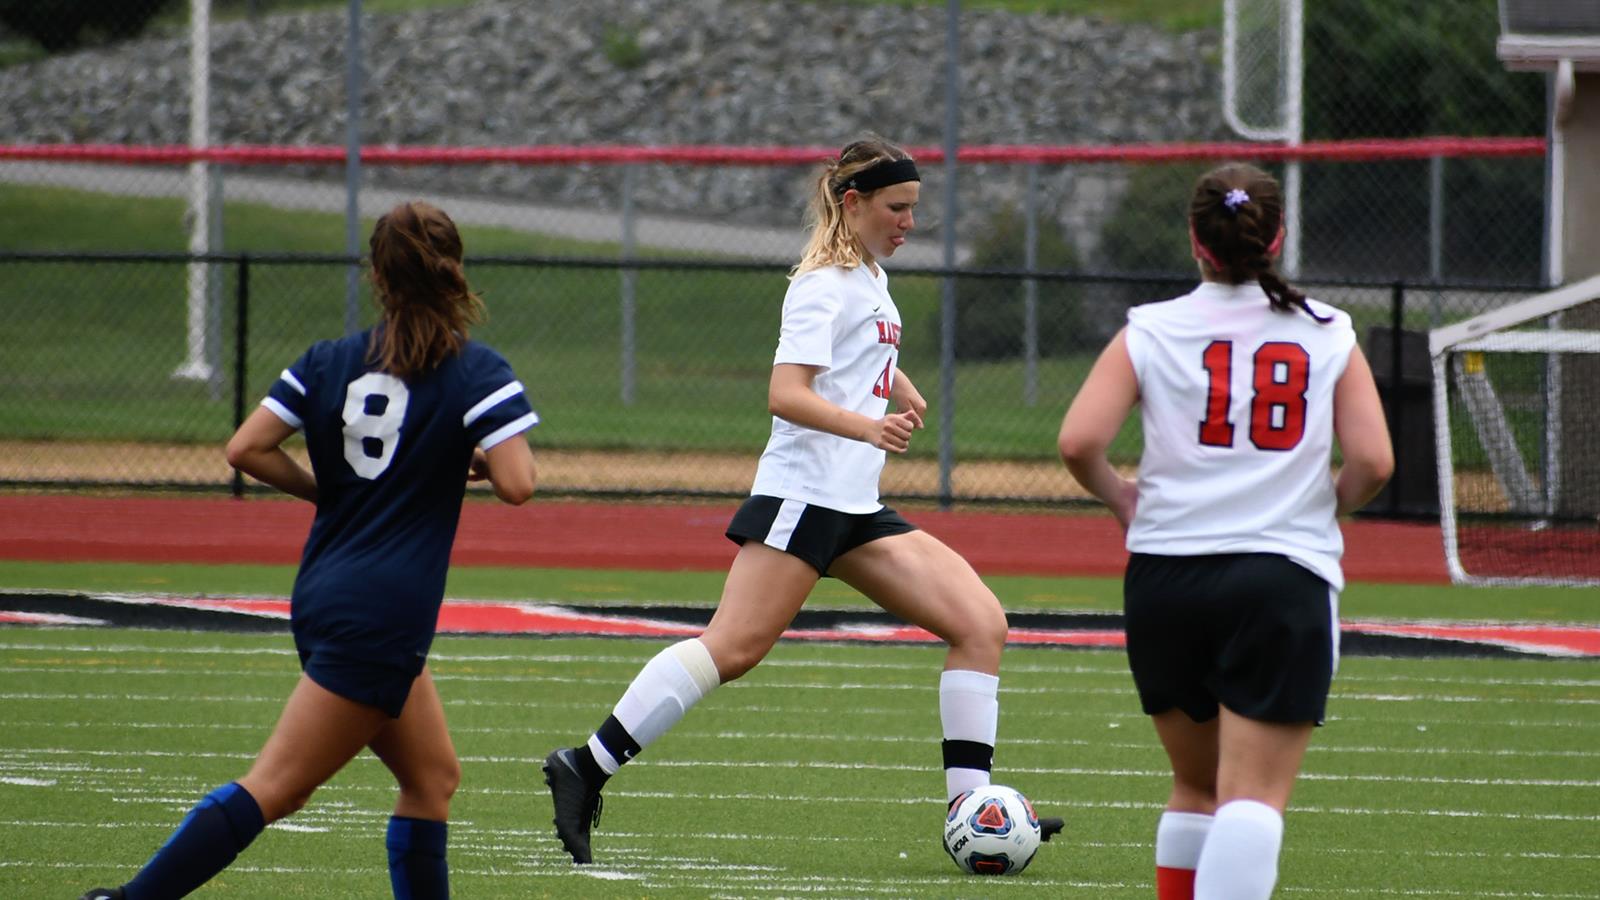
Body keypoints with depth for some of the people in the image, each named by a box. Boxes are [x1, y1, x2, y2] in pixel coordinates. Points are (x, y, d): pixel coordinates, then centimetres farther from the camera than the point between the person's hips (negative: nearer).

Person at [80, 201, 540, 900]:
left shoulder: (328, 362, 7)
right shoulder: (476, 372, -8)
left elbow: (245, 449, 1)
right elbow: (516, 484, -18)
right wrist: (482, 462, 4)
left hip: (322, 599, 7)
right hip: (380, 621, -7)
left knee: (433, 776, 16)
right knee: (274, 788, -7)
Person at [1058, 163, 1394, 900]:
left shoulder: (1149, 332, 3)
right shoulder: (1330, 335, 4)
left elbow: (1078, 442, -8)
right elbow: (1372, 460, -3)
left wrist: (1120, 498, 12)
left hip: (1166, 573, 2)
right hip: (1285, 576, -2)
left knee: (1196, 786, 19)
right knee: (1255, 796, -8)